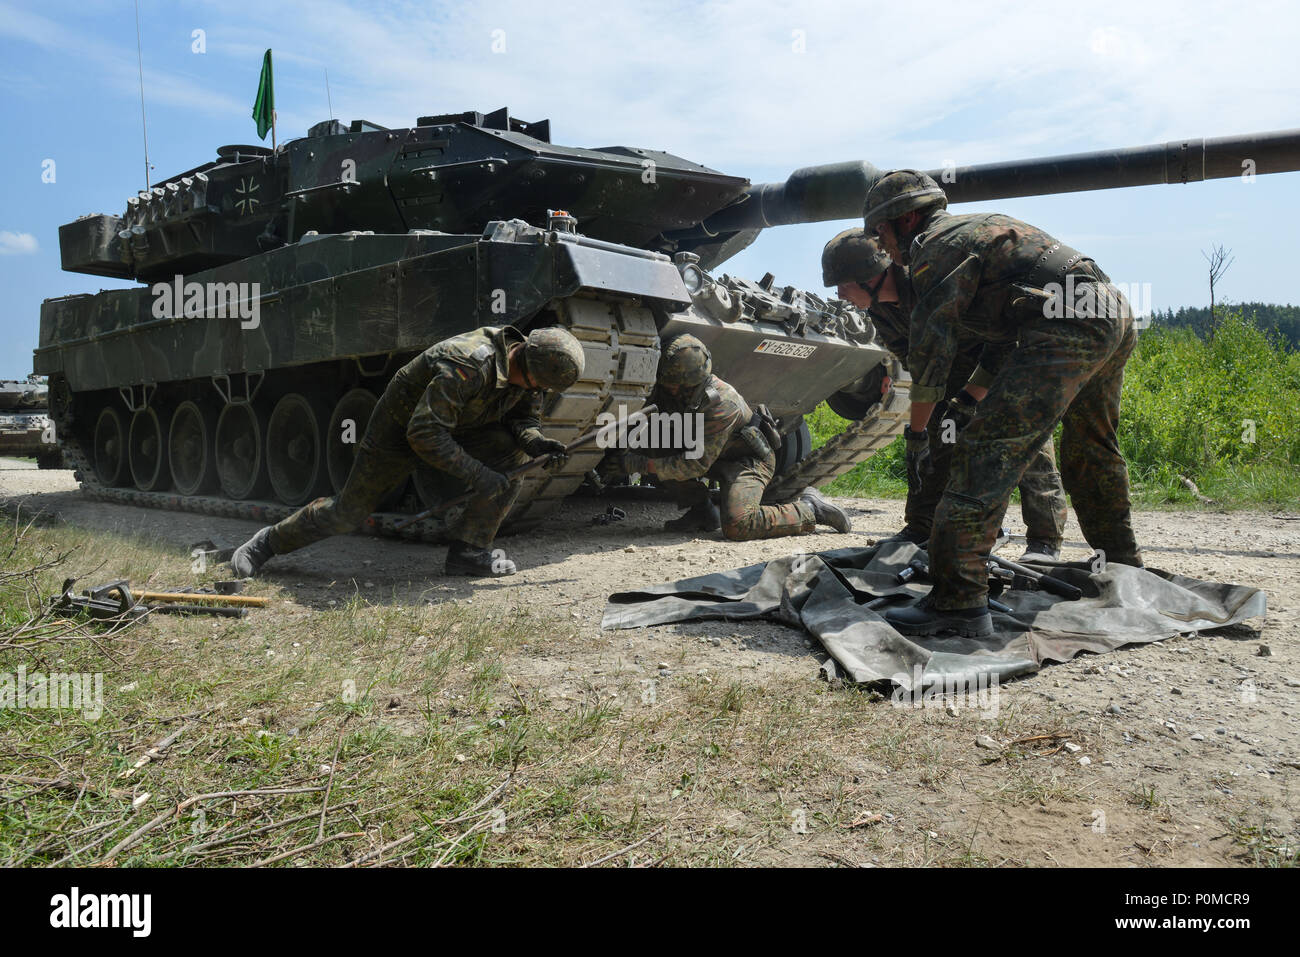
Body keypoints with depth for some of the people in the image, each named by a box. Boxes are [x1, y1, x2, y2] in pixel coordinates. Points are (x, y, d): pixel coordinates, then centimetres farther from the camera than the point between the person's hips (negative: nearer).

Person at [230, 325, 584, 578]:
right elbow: (424, 434, -39)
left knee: (514, 452, -18)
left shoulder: (525, 362, -13)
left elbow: (524, 415, 2)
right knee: (347, 512, 0)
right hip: (400, 431, -7)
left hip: (455, 429, 7)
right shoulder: (468, 366, -39)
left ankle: (468, 550, -13)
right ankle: (268, 542, 26)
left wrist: (534, 441, -21)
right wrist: (475, 474, -38)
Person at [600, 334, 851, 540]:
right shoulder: (667, 388, -12)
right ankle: (703, 512, 2)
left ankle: (809, 509, -8)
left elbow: (696, 465, -32)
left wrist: (638, 464, -32)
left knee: (736, 525, -31)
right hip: (717, 458, 8)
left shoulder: (722, 405, -33)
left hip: (749, 460, -8)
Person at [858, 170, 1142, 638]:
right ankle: (1123, 563, 43)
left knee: (986, 451, -14)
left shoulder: (935, 246, -1)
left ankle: (959, 599, -21)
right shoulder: (974, 228, 28)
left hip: (1068, 327, -10)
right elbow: (1000, 336, 33)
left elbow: (930, 352, -5)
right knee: (1091, 453, 26)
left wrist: (917, 436, 3)